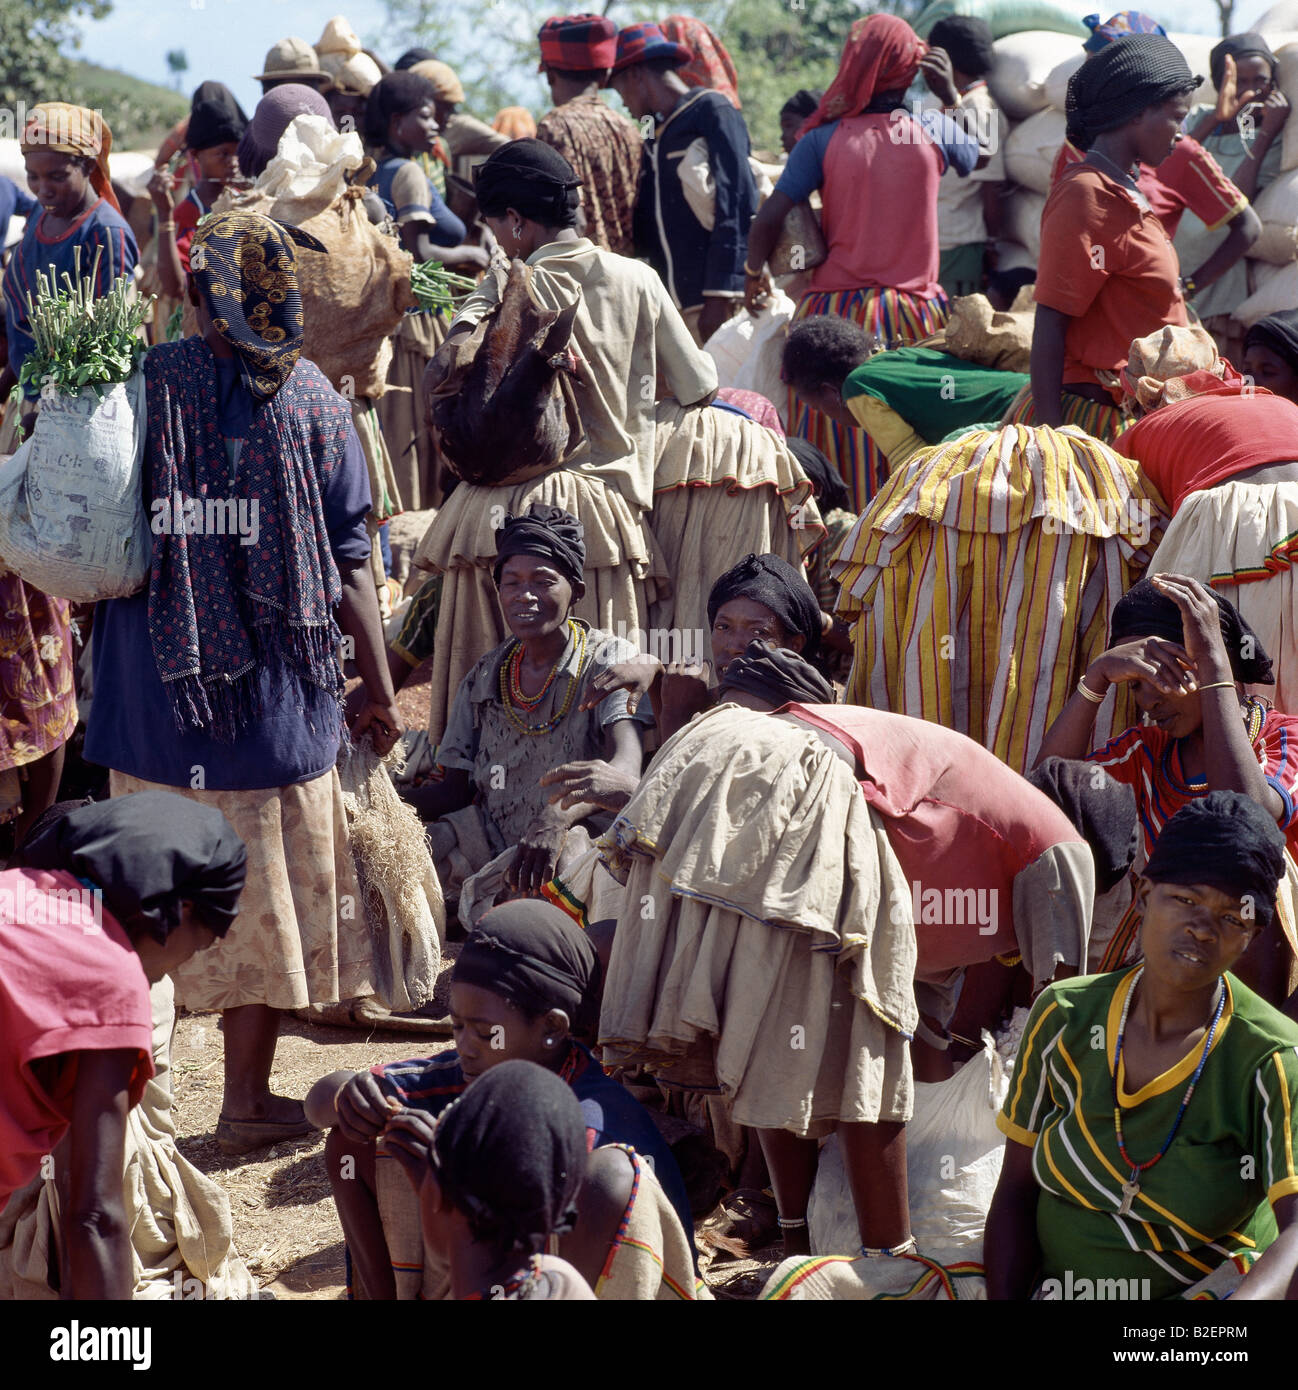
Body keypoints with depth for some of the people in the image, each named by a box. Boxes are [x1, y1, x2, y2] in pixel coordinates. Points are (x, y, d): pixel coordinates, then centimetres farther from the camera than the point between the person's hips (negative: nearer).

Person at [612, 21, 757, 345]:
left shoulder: (713, 111, -2)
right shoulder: (654, 137, 22)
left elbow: (734, 205, -12)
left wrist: (720, 296, -18)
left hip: (712, 299, -7)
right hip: (674, 304, 7)